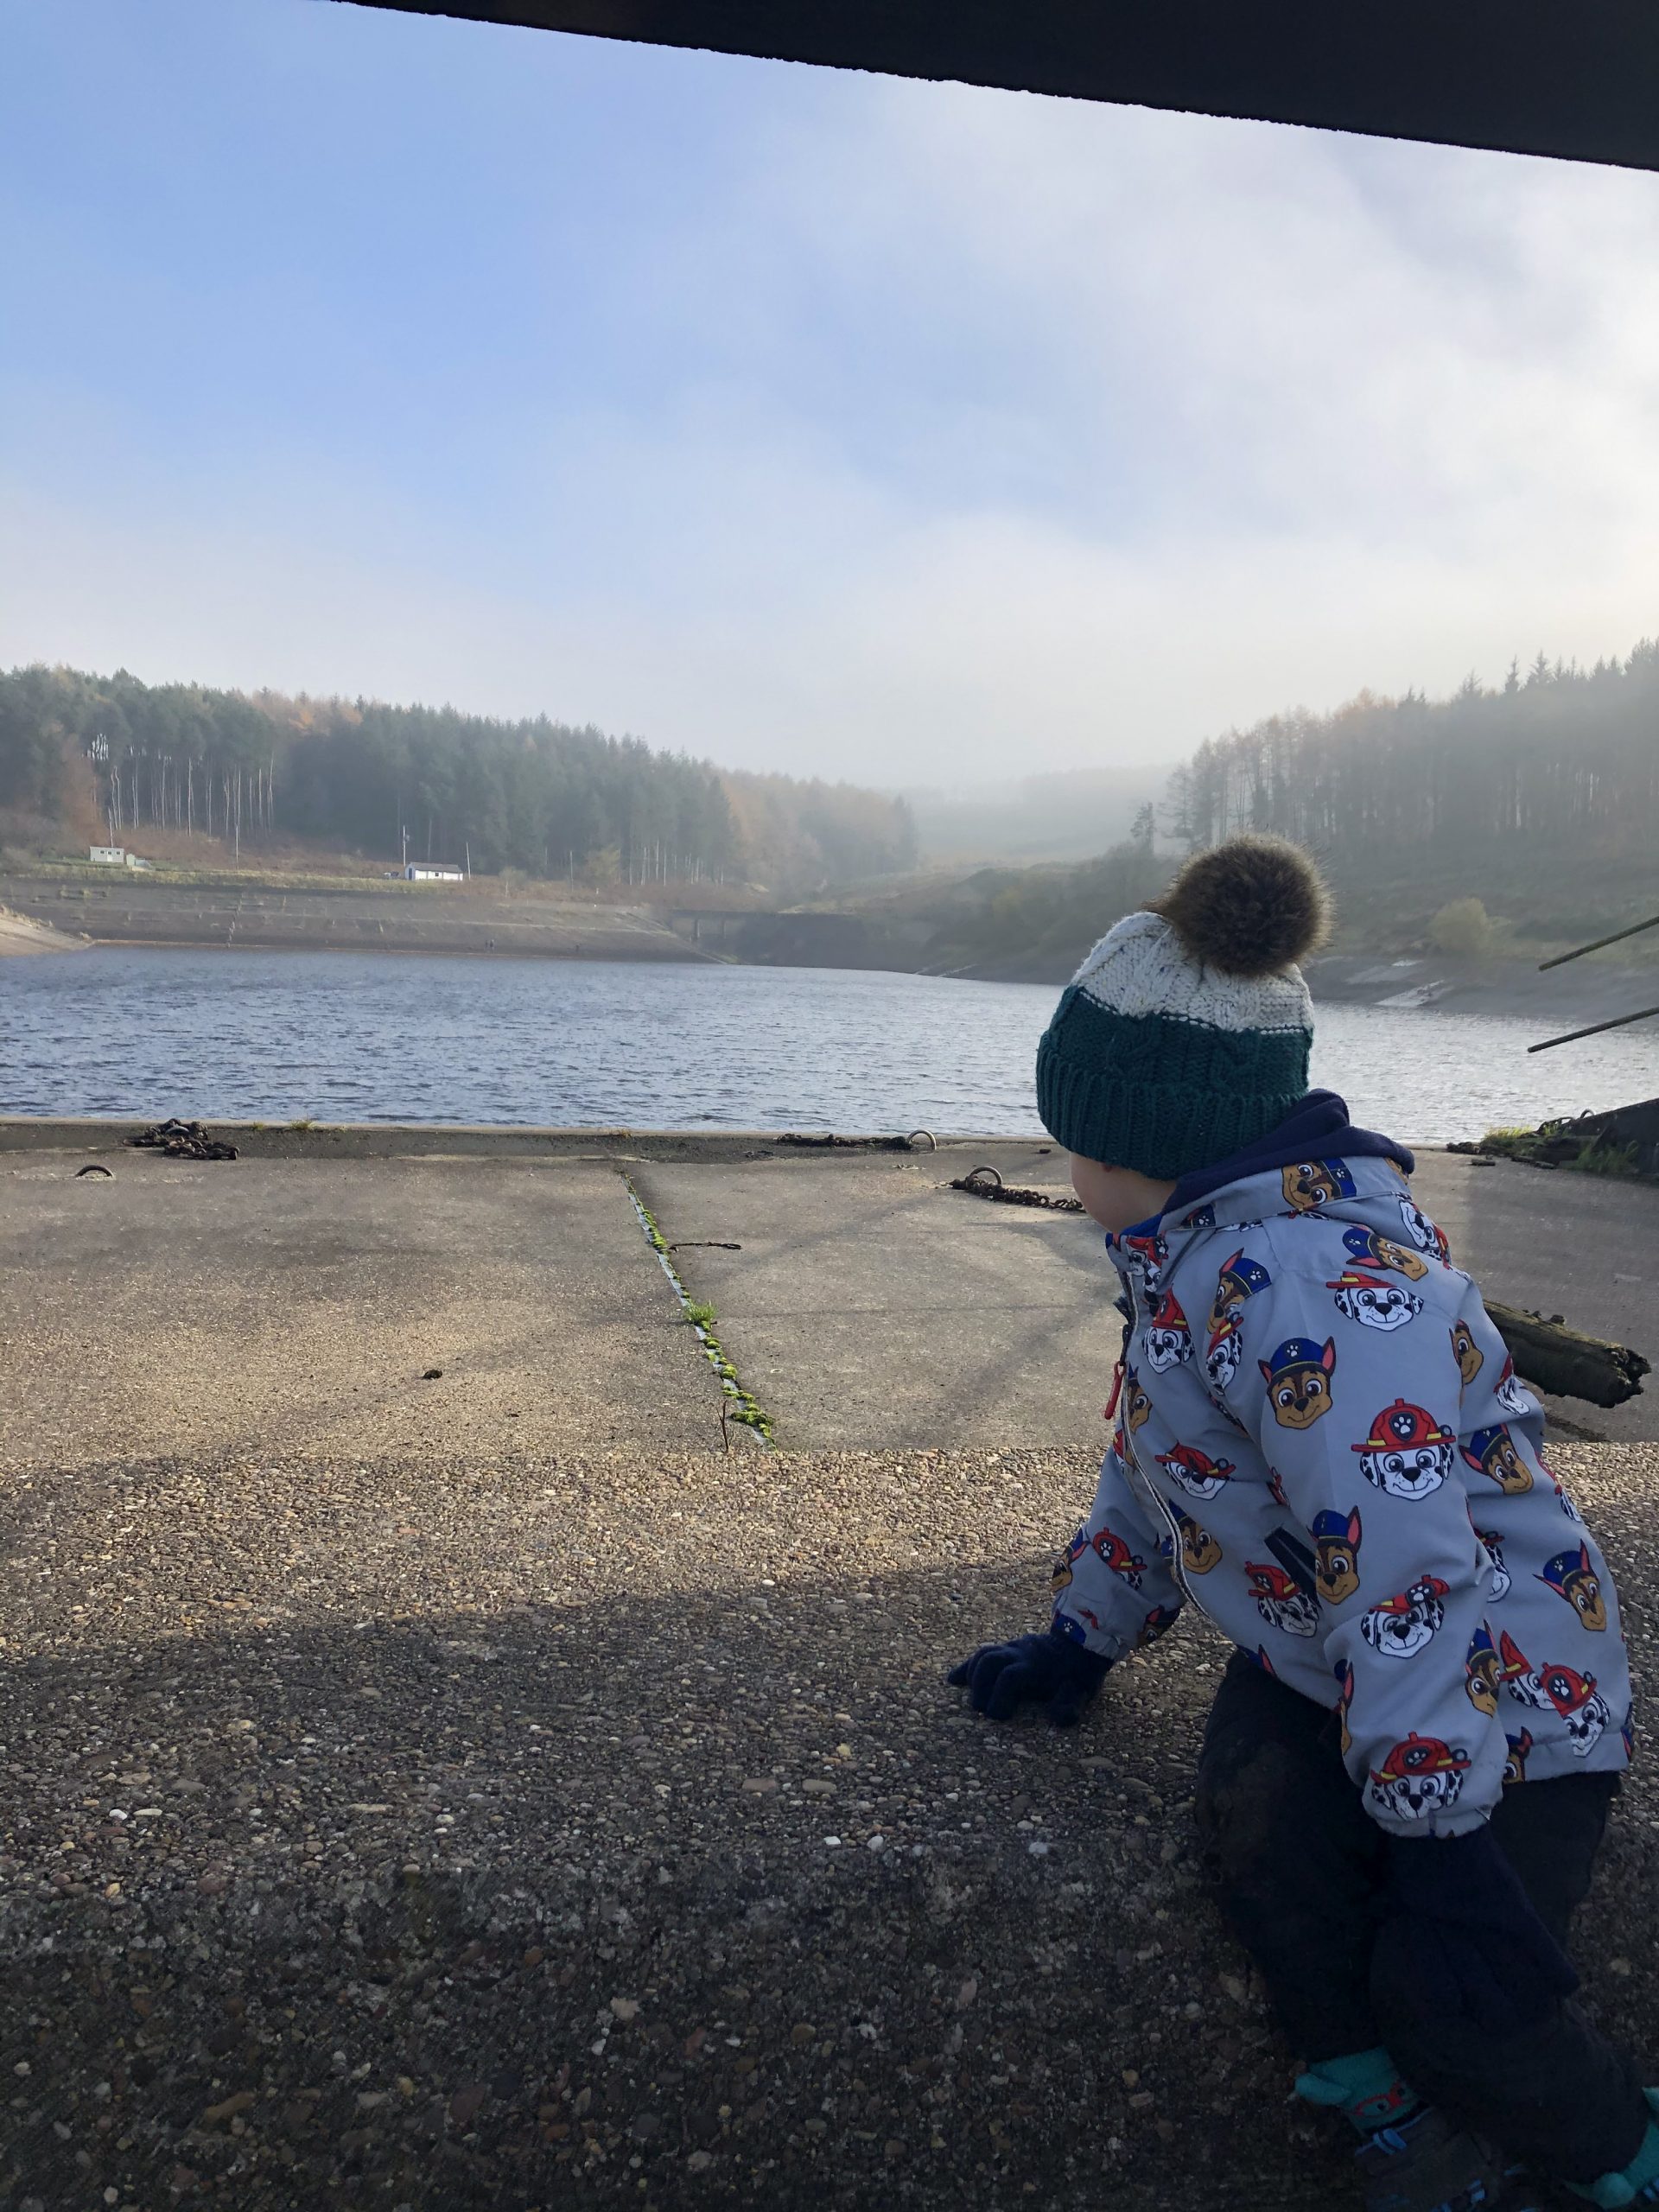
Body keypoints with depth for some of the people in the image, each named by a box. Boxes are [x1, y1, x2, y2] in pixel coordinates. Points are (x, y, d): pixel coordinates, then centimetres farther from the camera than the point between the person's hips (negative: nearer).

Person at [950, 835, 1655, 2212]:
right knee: (1265, 1840, -17)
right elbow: (1157, 1453, 14)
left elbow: (1409, 1572, -35)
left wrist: (1440, 1837, -31)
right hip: (1311, 1668, 8)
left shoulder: (1317, 1285, -32)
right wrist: (1083, 1637, 19)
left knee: (1451, 2000, -17)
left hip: (1502, 1696, -8)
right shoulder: (1203, 1245, 2)